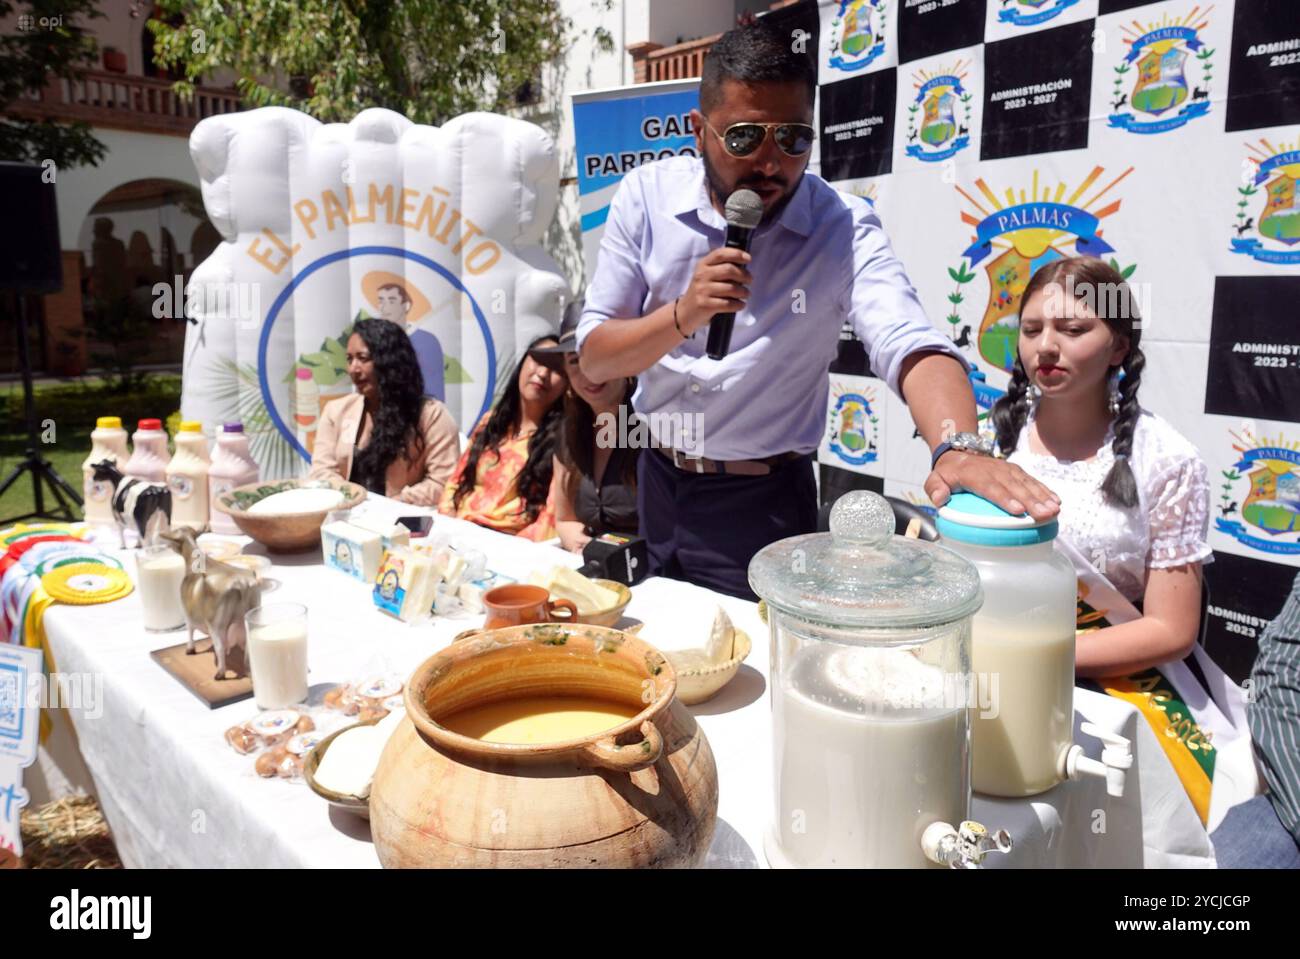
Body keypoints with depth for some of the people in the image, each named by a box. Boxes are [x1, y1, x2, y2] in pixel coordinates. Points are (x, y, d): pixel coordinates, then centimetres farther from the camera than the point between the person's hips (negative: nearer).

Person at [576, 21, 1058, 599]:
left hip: (761, 508, -3)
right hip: (655, 486, 4)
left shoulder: (843, 228, -15)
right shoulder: (646, 196, -9)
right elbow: (593, 361, -10)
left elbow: (909, 345, -31)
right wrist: (683, 314, -28)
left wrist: (959, 447, -51)